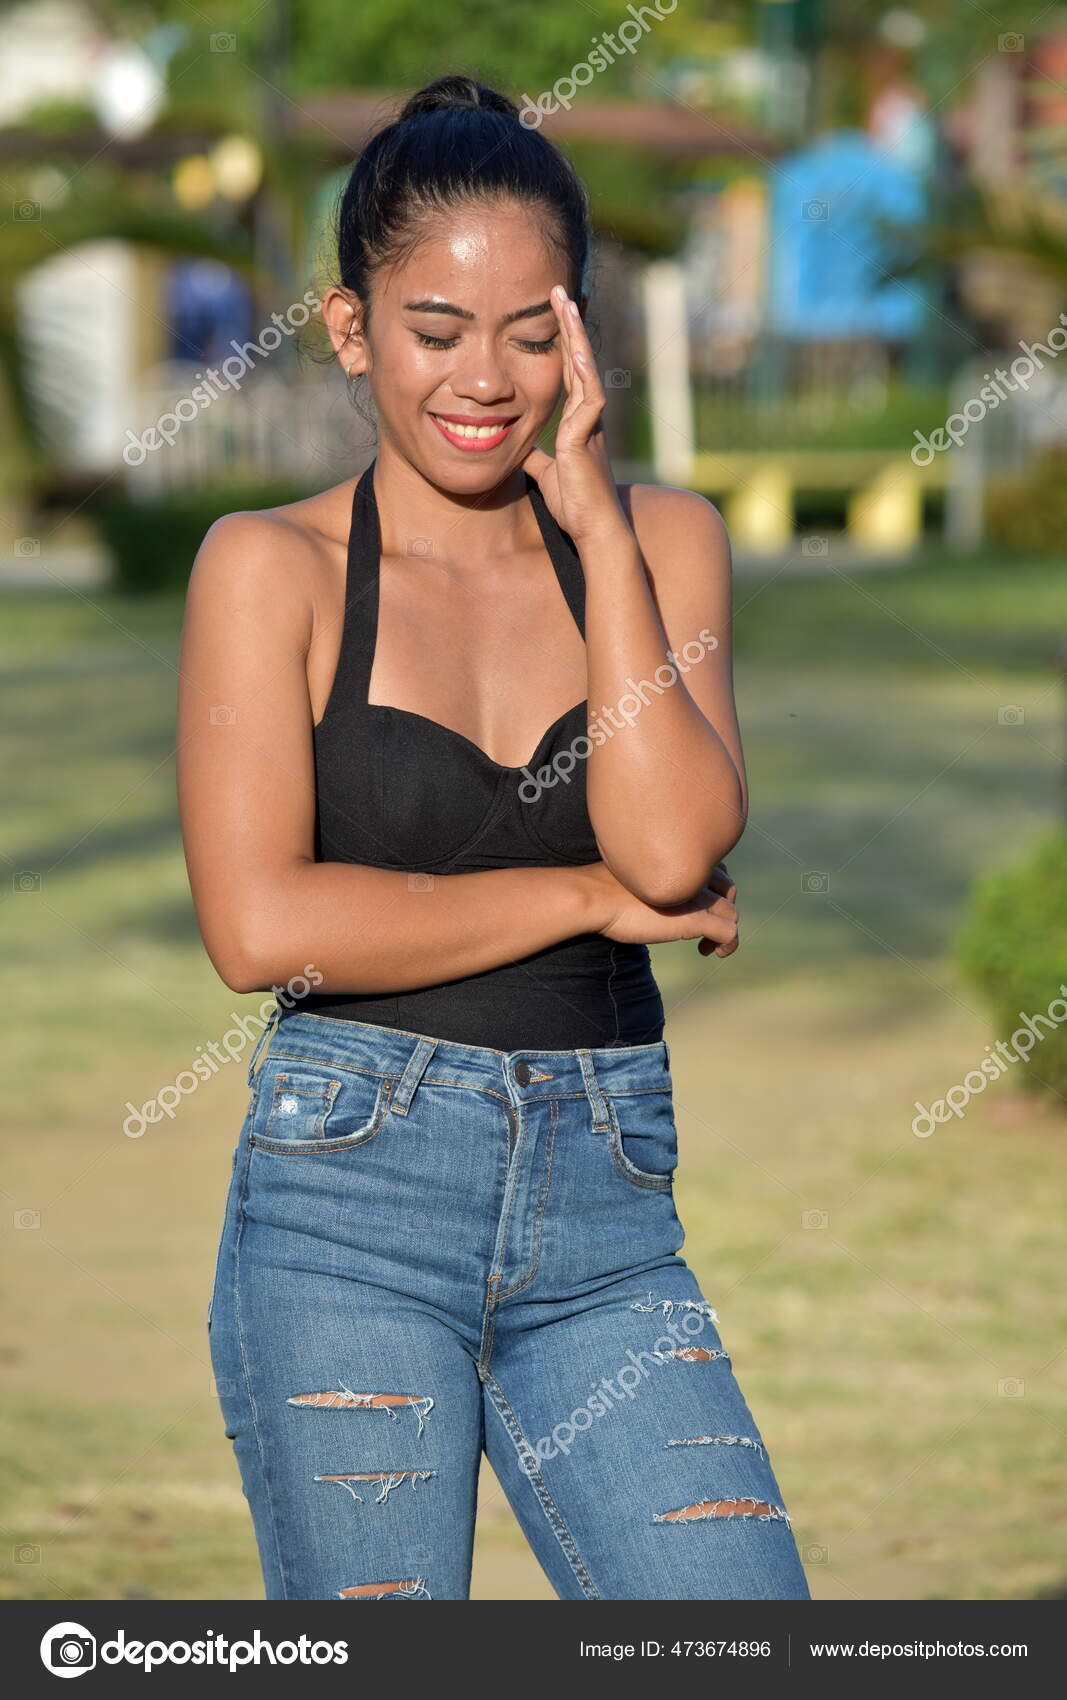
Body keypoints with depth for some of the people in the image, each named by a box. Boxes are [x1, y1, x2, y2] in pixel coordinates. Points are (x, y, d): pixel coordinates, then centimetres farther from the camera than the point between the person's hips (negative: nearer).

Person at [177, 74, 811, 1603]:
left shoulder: (663, 542, 9)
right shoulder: (272, 567, 0)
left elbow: (676, 848, -7)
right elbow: (261, 924, -11)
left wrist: (598, 527, -6)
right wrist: (592, 898, -6)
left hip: (606, 1206, 3)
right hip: (353, 1192, -3)